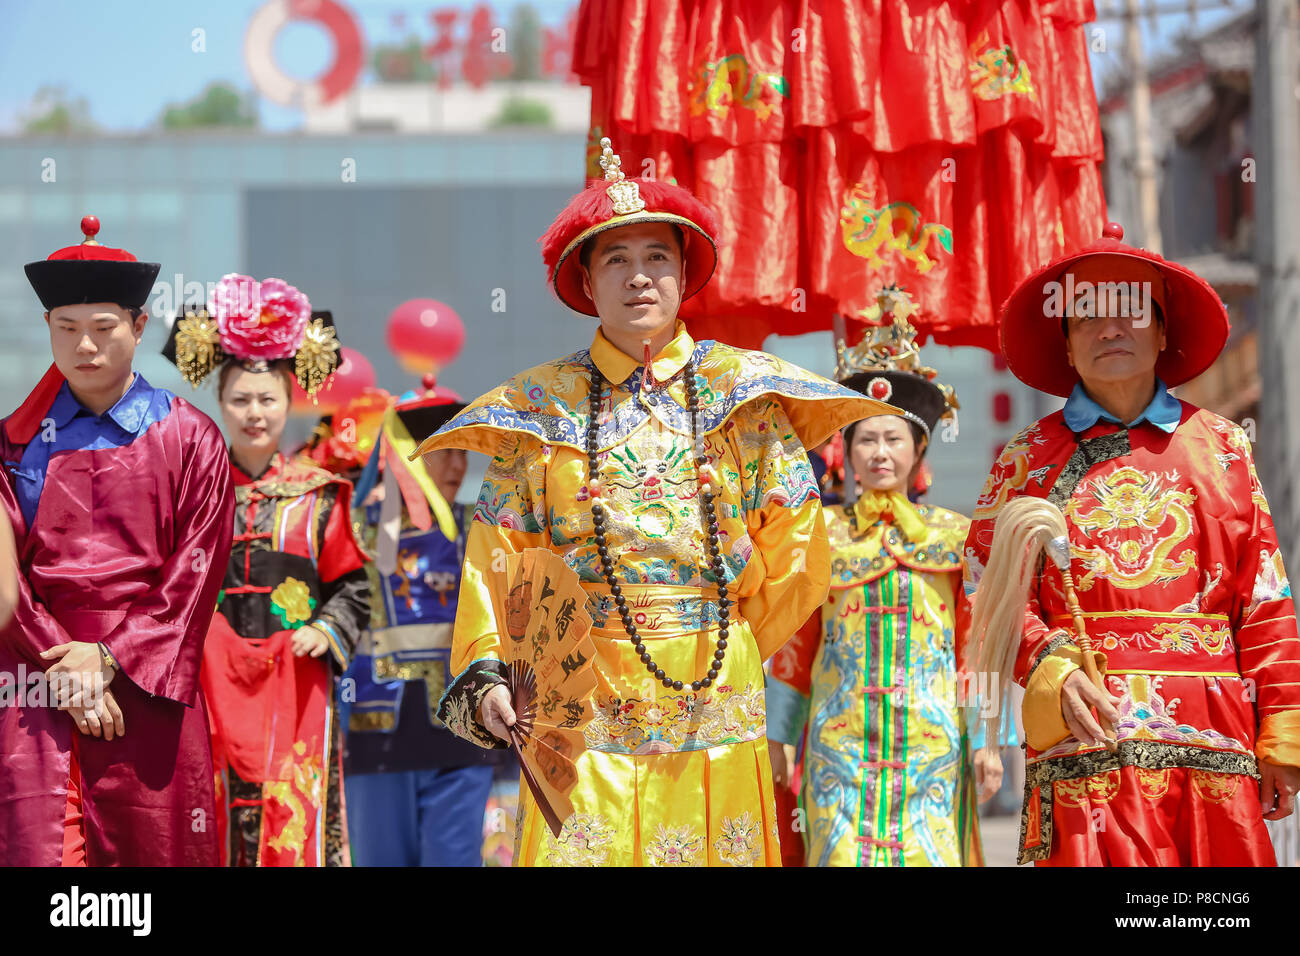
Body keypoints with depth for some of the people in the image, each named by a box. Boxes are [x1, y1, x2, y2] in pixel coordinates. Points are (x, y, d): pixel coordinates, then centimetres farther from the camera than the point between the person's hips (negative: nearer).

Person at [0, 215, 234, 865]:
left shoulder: (187, 437, 6)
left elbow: (196, 569, 0)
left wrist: (112, 657, -8)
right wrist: (60, 663, -8)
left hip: (148, 684, -1)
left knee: (154, 848, -2)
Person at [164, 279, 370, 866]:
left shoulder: (318, 493, 7)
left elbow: (351, 586, 8)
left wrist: (327, 630, -8)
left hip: (296, 680, 0)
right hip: (211, 679, 0)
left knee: (293, 819, -5)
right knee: (214, 817, -2)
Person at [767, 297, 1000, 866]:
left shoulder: (952, 536, 8)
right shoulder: (823, 534, 8)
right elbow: (795, 645, 10)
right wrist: (774, 738, 8)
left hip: (932, 739, 0)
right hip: (842, 739, 0)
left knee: (926, 851, -5)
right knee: (845, 853, -9)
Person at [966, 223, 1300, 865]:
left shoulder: (1219, 446, 13)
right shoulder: (1028, 459, 12)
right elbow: (992, 592, 4)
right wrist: (1049, 668, -15)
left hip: (1212, 743, 1)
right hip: (1086, 735, -1)